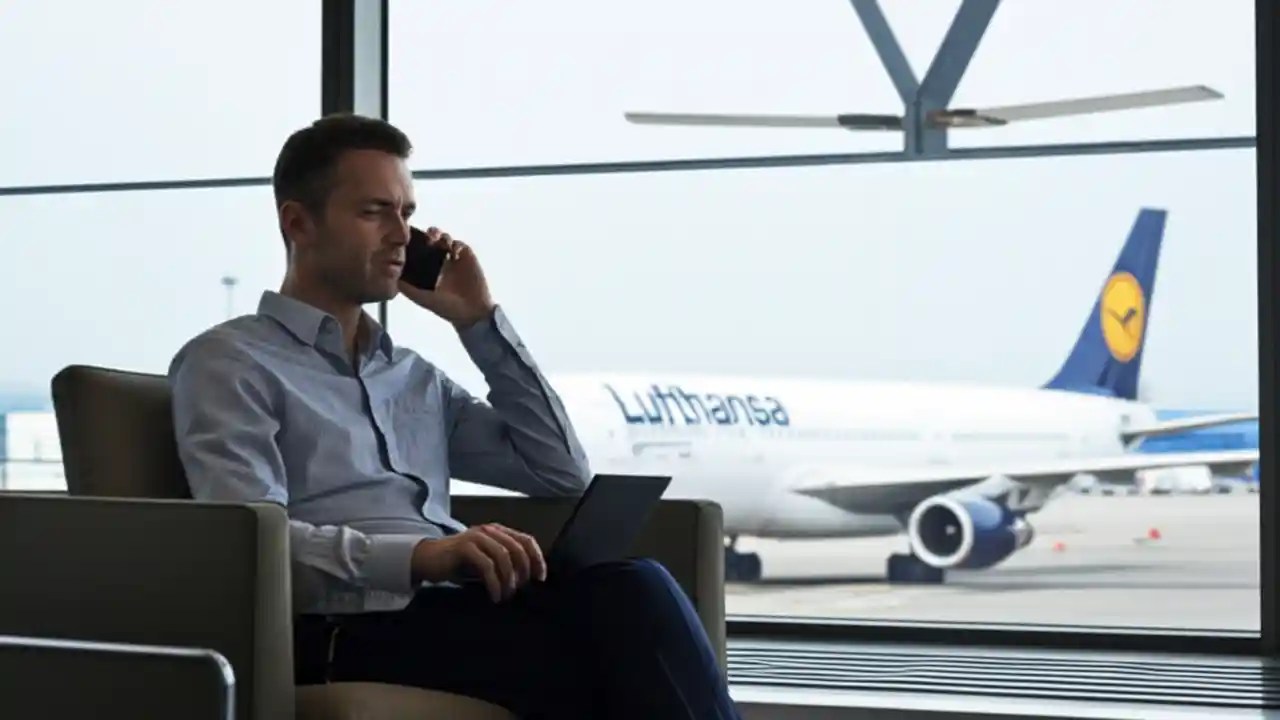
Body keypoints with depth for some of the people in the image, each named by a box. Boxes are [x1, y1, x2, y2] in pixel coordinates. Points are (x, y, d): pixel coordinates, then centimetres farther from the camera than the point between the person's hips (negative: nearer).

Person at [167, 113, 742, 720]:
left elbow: (564, 476, 23)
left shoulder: (415, 377, 29)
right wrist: (419, 554, -24)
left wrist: (481, 321, 19)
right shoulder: (230, 361, 7)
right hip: (356, 627, -6)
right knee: (623, 608, -32)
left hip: (460, 610, 6)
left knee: (632, 588, -29)